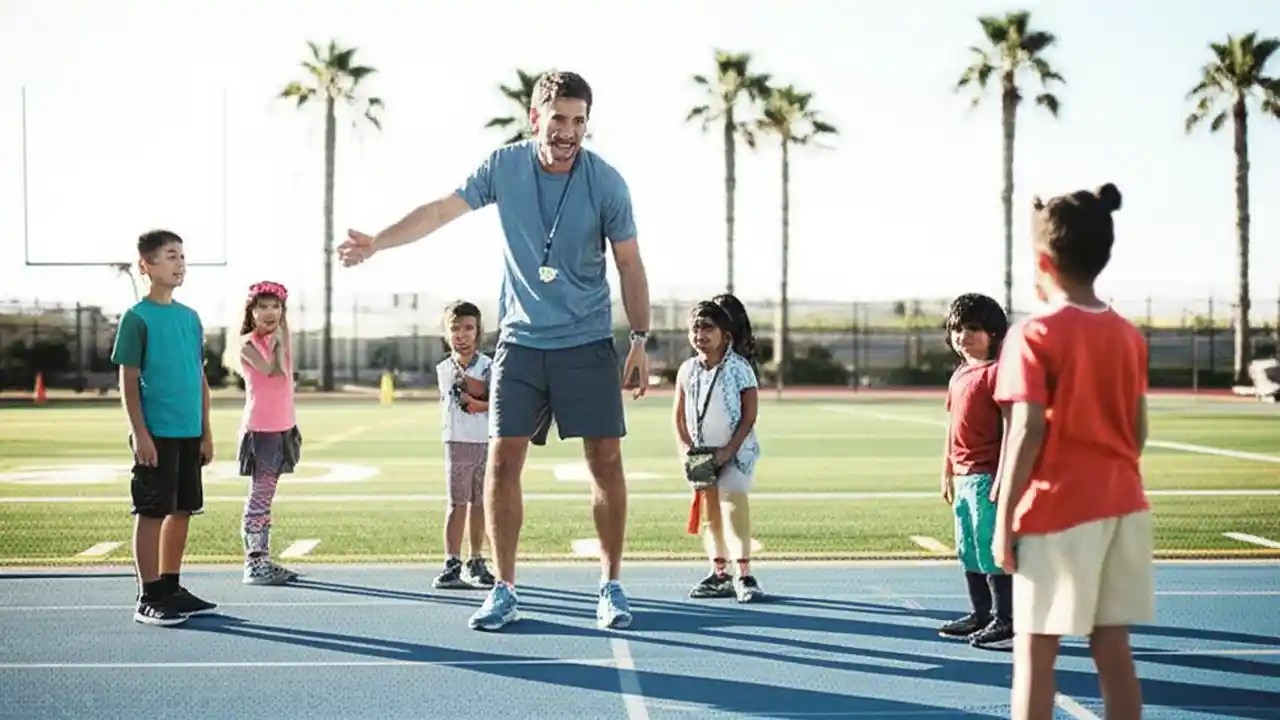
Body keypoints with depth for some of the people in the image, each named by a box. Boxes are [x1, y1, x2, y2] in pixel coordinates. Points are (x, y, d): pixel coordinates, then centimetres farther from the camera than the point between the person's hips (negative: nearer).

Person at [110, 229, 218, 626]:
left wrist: (206, 431, 13)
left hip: (190, 434, 7)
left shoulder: (190, 317, 12)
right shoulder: (137, 318, -6)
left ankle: (171, 588, 22)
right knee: (152, 513, -2)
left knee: (182, 511, 11)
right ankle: (148, 598, 4)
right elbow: (128, 381, -8)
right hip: (157, 435, -6)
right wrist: (140, 433, -14)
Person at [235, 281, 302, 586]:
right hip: (260, 429, -7)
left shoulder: (280, 339, 12)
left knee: (265, 497, 11)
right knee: (259, 497, -5)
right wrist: (277, 339, -13)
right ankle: (254, 564, -2)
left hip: (282, 428, 7)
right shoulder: (248, 343, -9)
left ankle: (263, 561, 14)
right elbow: (272, 370, -22)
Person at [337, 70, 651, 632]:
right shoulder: (503, 167, -3)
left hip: (587, 343, -1)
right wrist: (378, 242, -17)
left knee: (605, 460, -3)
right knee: (503, 460, -4)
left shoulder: (606, 182, -8)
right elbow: (441, 210, -4)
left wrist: (640, 341, -2)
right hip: (520, 340, 1)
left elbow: (629, 263, -1)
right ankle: (504, 591, 8)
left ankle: (611, 587, 12)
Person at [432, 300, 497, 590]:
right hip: (457, 442, -1)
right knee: (457, 503, -3)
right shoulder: (444, 368, 5)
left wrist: (478, 405, -16)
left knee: (479, 503, 6)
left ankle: (476, 564, 13)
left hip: (487, 442, 1)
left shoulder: (489, 365, 5)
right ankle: (452, 564, -3)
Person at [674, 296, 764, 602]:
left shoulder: (739, 368, -10)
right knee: (710, 513, 9)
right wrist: (686, 449, -7)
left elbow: (749, 415, -11)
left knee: (734, 507, -13)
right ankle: (719, 574, 18)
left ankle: (744, 575, -10)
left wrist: (728, 451, -17)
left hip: (735, 452, -5)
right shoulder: (687, 371, 3)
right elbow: (679, 417, 7)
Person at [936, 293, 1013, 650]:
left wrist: (1002, 477, -19)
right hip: (963, 476, 9)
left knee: (991, 548, -6)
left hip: (987, 476, -9)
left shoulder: (997, 372, -11)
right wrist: (947, 473, 20)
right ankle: (980, 615, 26)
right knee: (968, 550, 15)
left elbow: (1010, 428, -15)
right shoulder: (959, 376, 16)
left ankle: (1006, 623, 2)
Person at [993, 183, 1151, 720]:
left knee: (1035, 653, 2)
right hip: (1123, 505, 6)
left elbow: (1029, 433, -15)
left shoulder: (1035, 334, -10)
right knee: (1113, 650, 9)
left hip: (1056, 509, -6)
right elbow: (1138, 431, 10)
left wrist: (1004, 519, -10)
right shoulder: (1128, 336, 8)